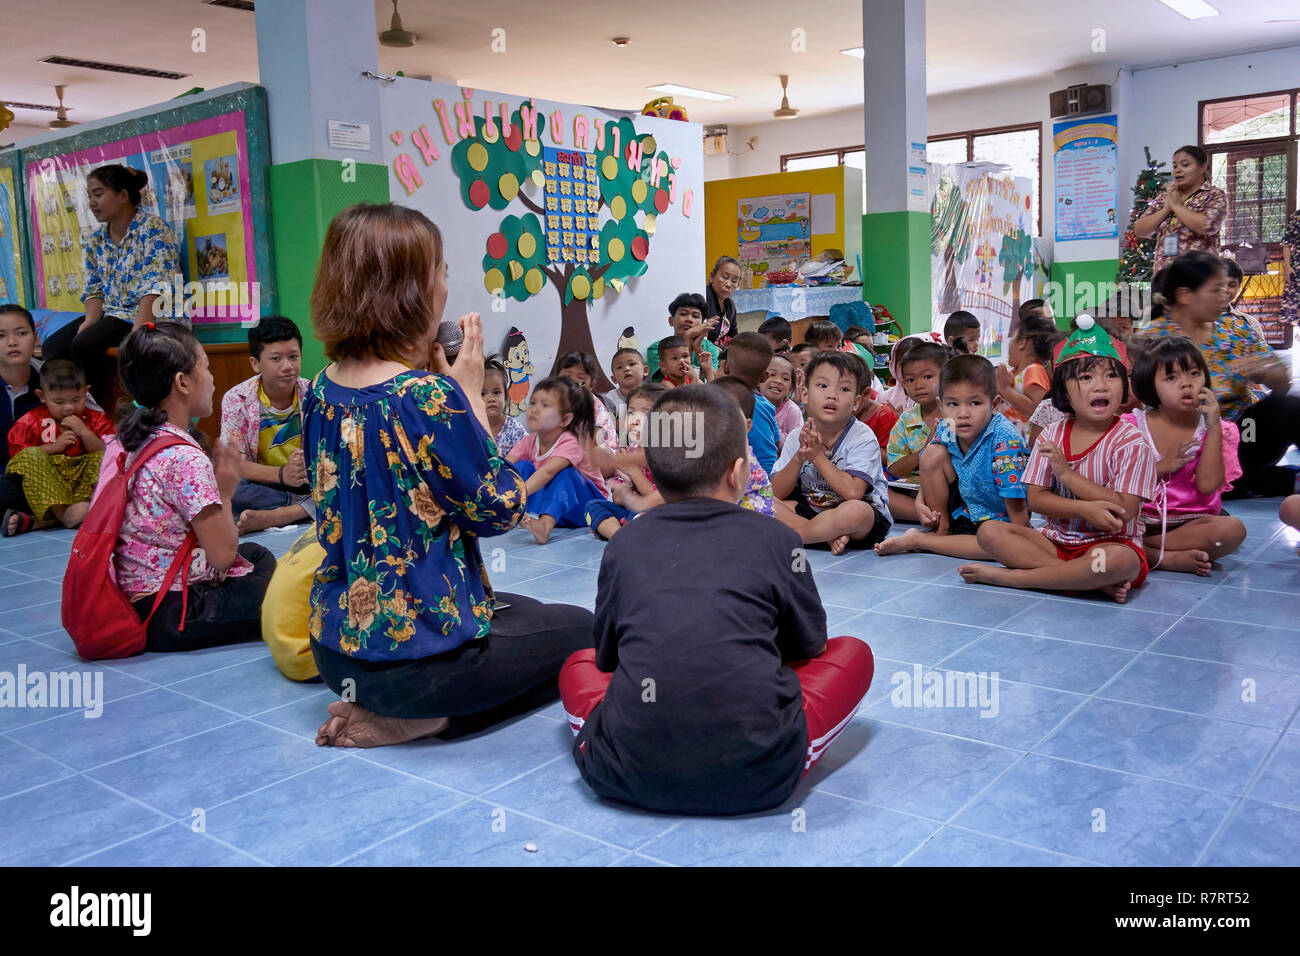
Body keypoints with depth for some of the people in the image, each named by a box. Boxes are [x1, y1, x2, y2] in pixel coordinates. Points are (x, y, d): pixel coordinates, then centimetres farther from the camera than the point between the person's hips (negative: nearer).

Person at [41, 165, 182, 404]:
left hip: (149, 317, -8)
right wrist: (90, 321, -6)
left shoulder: (153, 230, -10)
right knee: (53, 347, -13)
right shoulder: (95, 241, 14)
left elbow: (155, 288, -19)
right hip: (111, 314, 8)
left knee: (84, 345, -26)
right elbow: (94, 289, 16)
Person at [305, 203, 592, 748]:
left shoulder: (321, 391, 0)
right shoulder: (430, 397, -25)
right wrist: (471, 393, -8)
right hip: (417, 646, -8)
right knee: (581, 631, 15)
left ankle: (387, 705, 10)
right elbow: (502, 511, -13)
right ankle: (418, 719, 0)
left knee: (526, 611, 31)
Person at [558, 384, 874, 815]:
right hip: (758, 778, -1)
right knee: (852, 653, 19)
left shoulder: (622, 545, 6)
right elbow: (810, 646, 16)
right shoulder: (775, 540, 2)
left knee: (579, 665, 30)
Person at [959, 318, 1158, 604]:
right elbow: (1036, 498, -2)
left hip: (1111, 543, -5)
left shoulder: (1132, 443, -9)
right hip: (1056, 541, 5)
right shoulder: (1052, 436, 4)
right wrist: (1083, 508, -21)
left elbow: (1124, 511, -17)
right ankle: (1096, 582, -24)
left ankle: (1008, 576, -26)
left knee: (1118, 561, -39)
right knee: (990, 531, -16)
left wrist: (1067, 473, -17)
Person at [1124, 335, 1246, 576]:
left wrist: (1213, 427, -15)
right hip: (1139, 520, 0)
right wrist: (1161, 467, -17)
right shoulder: (1133, 425, 0)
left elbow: (1207, 485, -14)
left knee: (1233, 529, -32)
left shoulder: (1215, 429, 1)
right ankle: (1170, 559, -21)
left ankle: (1136, 549, -23)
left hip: (1190, 523, 1)